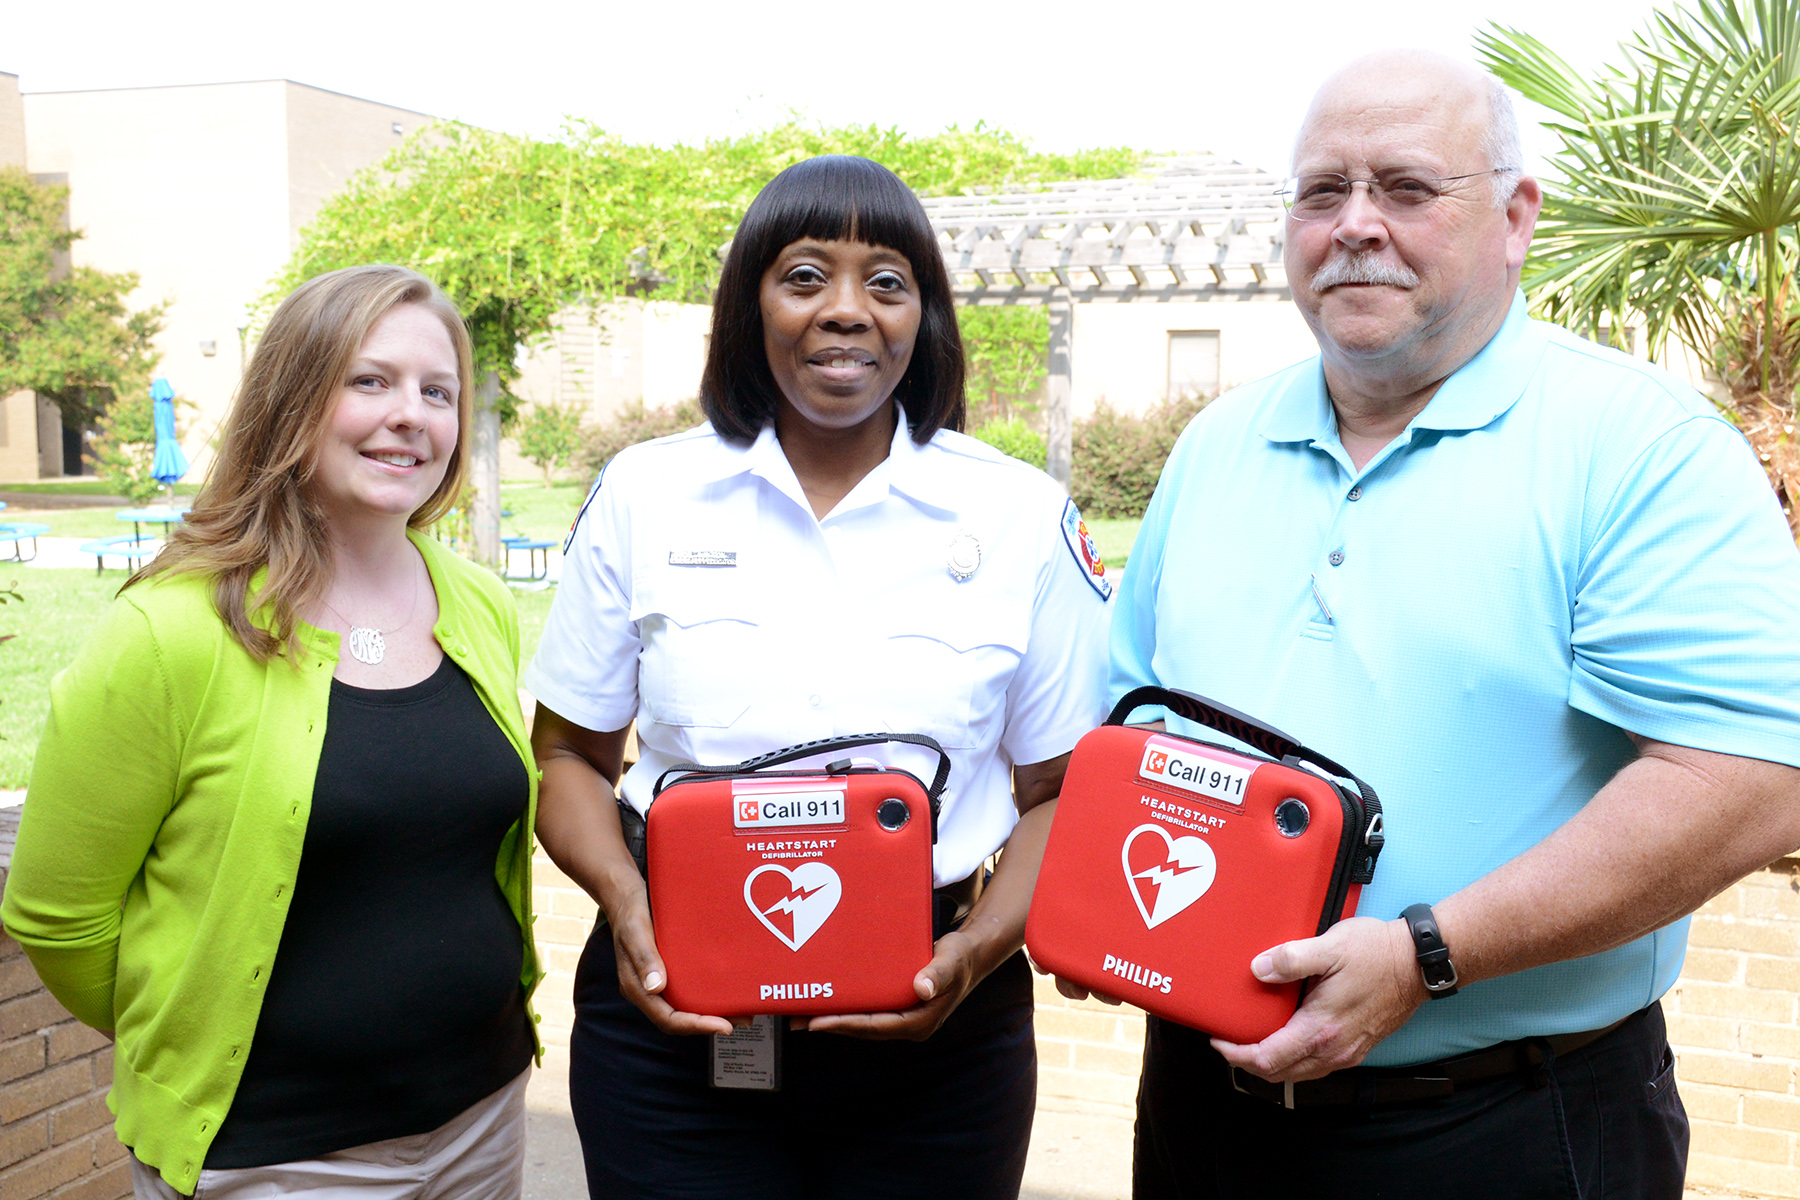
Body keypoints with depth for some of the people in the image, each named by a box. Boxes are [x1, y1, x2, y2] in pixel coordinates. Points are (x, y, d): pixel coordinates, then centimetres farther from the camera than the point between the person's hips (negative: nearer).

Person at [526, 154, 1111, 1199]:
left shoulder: (1022, 516, -1)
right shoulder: (645, 495, 1)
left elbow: (1060, 793, 4)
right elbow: (570, 756, 8)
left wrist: (979, 952, -12)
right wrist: (626, 904, -10)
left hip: (930, 1031, 0)